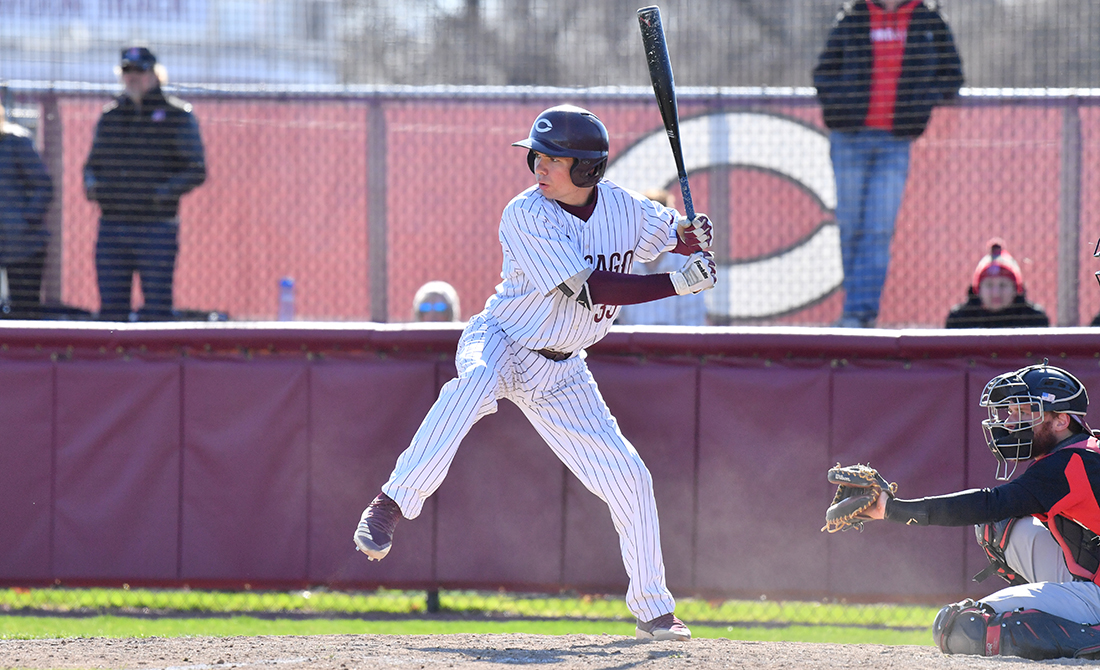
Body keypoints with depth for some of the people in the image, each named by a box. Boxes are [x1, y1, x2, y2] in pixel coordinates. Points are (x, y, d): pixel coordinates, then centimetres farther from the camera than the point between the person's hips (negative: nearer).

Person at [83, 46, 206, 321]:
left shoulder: (178, 116, 1)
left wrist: (166, 191, -18)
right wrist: (91, 184, 1)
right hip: (112, 227, 5)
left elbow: (196, 171, -2)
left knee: (157, 307, -5)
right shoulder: (110, 115, 15)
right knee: (111, 306, 4)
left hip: (157, 228, -4)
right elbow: (93, 162, 23)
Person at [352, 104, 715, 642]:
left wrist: (691, 234, -13)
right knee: (476, 381, -41)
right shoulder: (527, 215, -21)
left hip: (559, 372, 5)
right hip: (500, 342, -5)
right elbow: (589, 290, -27)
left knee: (628, 480, 1)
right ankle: (392, 505, -38)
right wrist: (677, 284, -29)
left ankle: (653, 609, 19)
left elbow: (680, 238, 12)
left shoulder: (623, 207, -5)